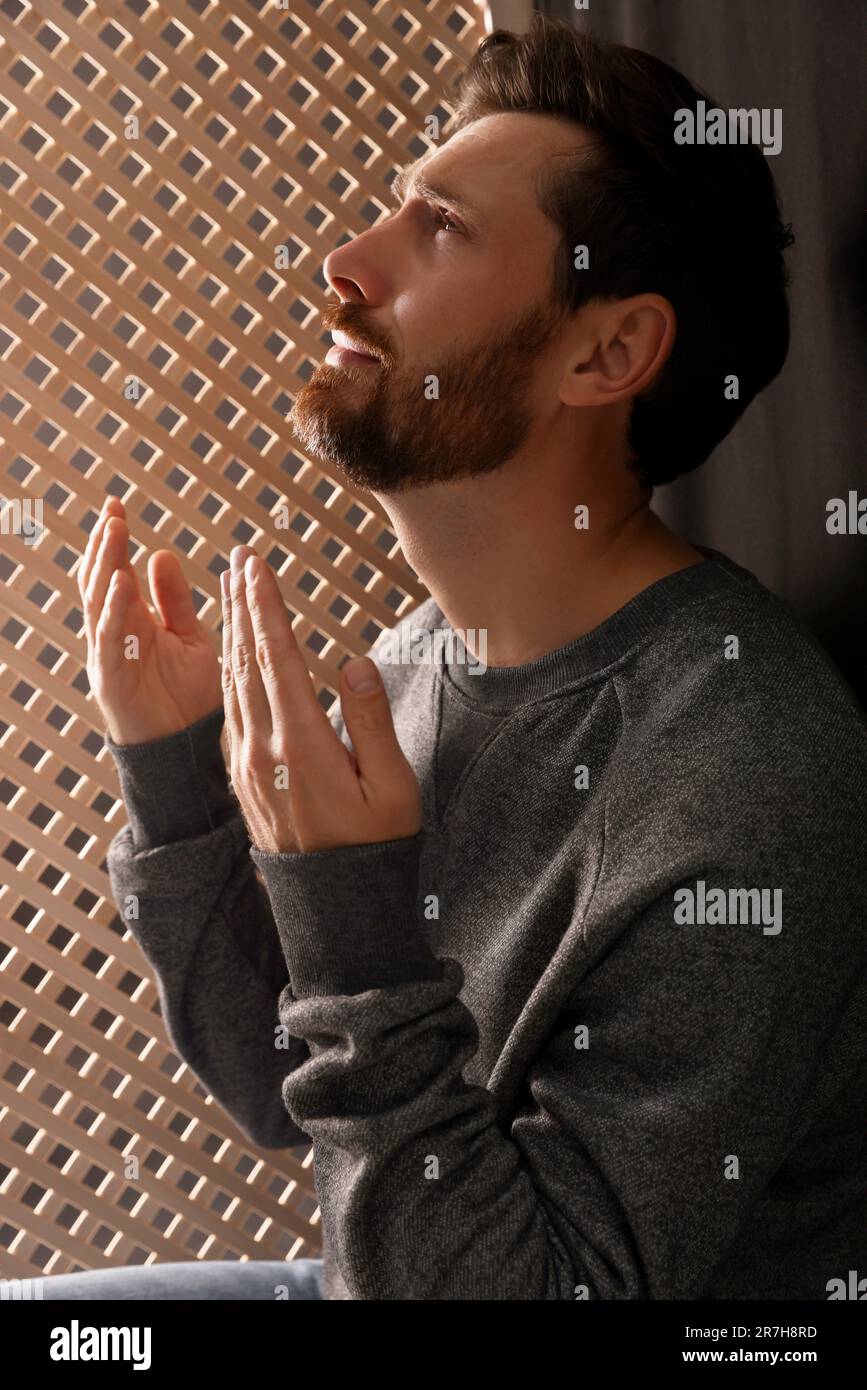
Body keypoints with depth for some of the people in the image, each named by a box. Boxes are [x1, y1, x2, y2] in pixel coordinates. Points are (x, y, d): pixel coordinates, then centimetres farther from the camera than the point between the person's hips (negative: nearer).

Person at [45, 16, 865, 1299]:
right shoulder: (419, 662, -1)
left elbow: (540, 1288, -24)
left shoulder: (739, 776, -26)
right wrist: (176, 784, -7)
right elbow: (279, 1096, 4)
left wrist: (355, 929, -30)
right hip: (364, 1283, 7)